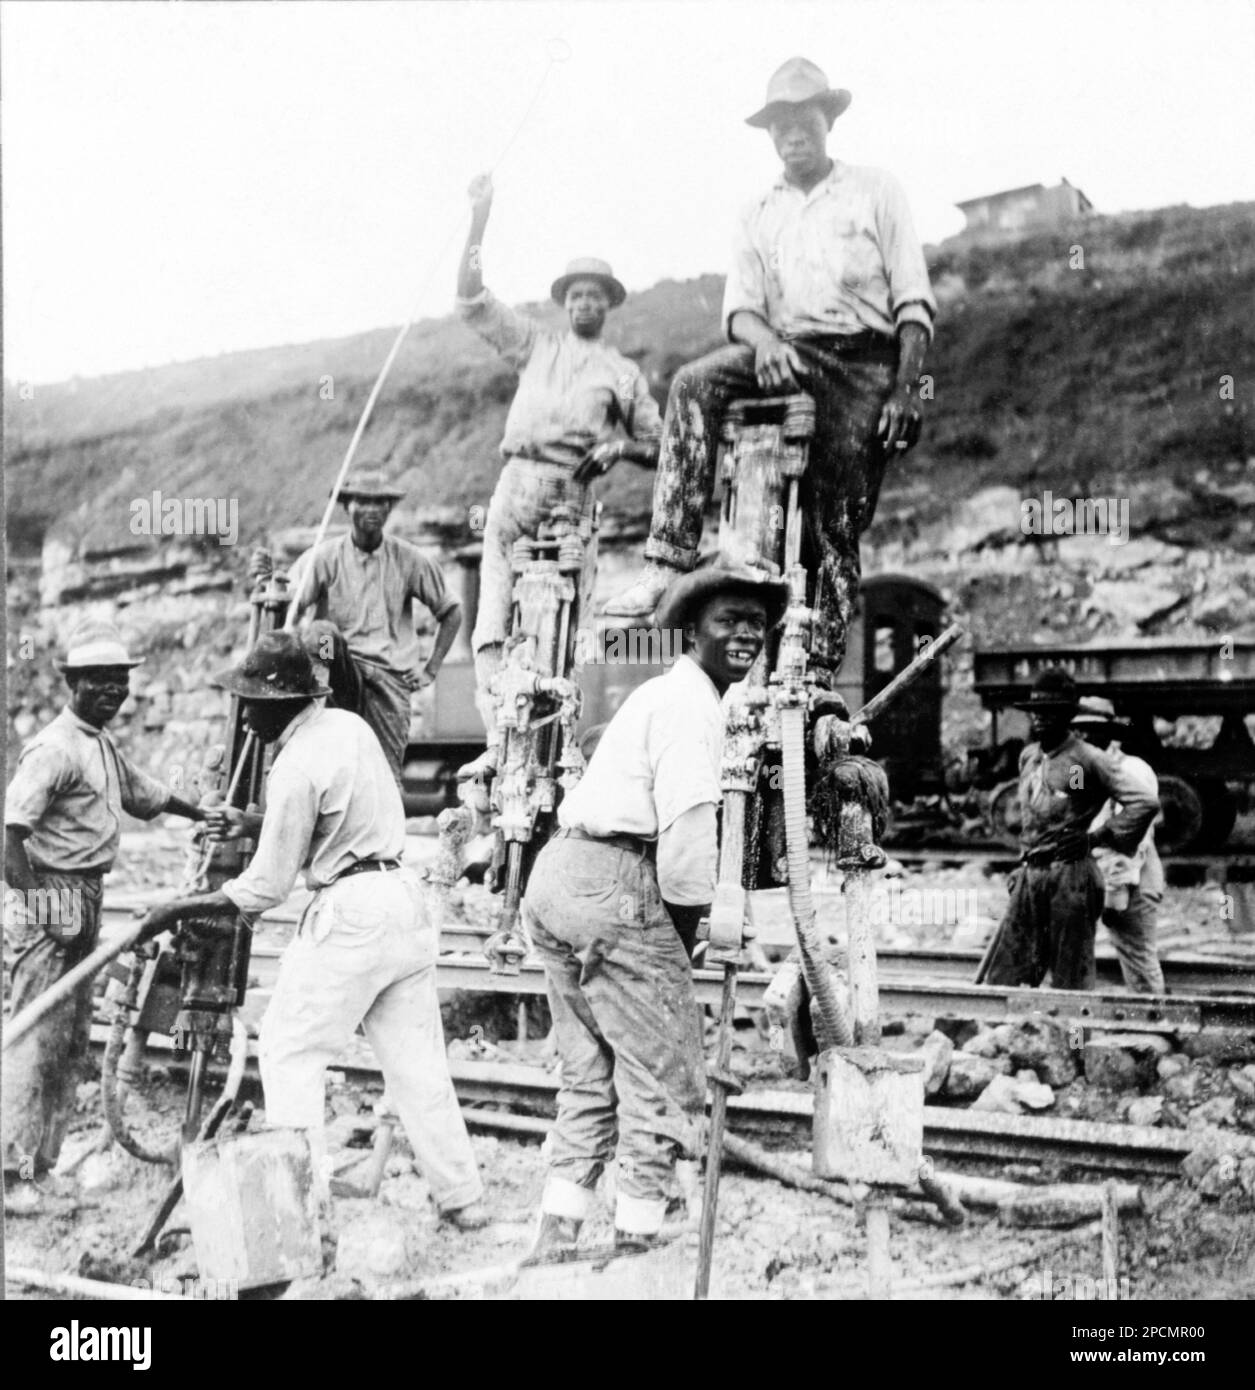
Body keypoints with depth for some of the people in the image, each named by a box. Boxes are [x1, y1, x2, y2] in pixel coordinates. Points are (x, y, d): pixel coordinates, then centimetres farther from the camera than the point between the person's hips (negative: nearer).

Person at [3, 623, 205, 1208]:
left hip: (85, 901, 10)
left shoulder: (104, 745, 13)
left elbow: (148, 794, 27)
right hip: (51, 902, -10)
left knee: (73, 1038, 14)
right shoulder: (54, 748, -16)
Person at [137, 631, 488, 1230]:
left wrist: (179, 908, -1)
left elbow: (265, 890, -11)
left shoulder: (296, 766, -15)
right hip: (405, 900, 8)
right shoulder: (350, 725, 9)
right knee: (416, 1057, 12)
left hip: (349, 911, -8)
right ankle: (461, 1196, 16)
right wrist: (252, 823, 19)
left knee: (290, 1049, 5)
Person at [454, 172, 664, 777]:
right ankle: (498, 741, -13)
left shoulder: (624, 373, 20)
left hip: (574, 494, -1)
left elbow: (659, 448, 19)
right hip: (517, 483, 1)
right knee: (493, 618, -10)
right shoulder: (537, 344, 24)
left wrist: (621, 445, -3)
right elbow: (471, 301, 18)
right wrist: (480, 218, 12)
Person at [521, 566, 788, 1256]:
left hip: (558, 872, 10)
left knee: (592, 1078, 16)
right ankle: (635, 1241, 5)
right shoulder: (693, 701, -8)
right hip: (611, 887, -10)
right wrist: (687, 929, -5)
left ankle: (554, 1242, 18)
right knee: (664, 1082, 0)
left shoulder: (662, 693, 23)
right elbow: (687, 828, -17)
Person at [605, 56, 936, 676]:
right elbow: (740, 304, 6)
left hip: (865, 363, -2)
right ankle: (668, 563, -33)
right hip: (786, 352, 2)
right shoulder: (758, 213, 18)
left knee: (835, 528, -8)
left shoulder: (875, 189, 10)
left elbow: (914, 302, 3)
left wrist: (904, 390, -9)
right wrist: (763, 338, -19)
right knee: (694, 383, -27)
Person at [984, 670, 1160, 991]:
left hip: (1071, 877, -6)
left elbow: (1146, 802, -15)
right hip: (1030, 876, 7)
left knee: (1071, 981, 2)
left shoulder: (1088, 760, -9)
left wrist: (1097, 838, -12)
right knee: (1002, 976, 4)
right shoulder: (1028, 756, 13)